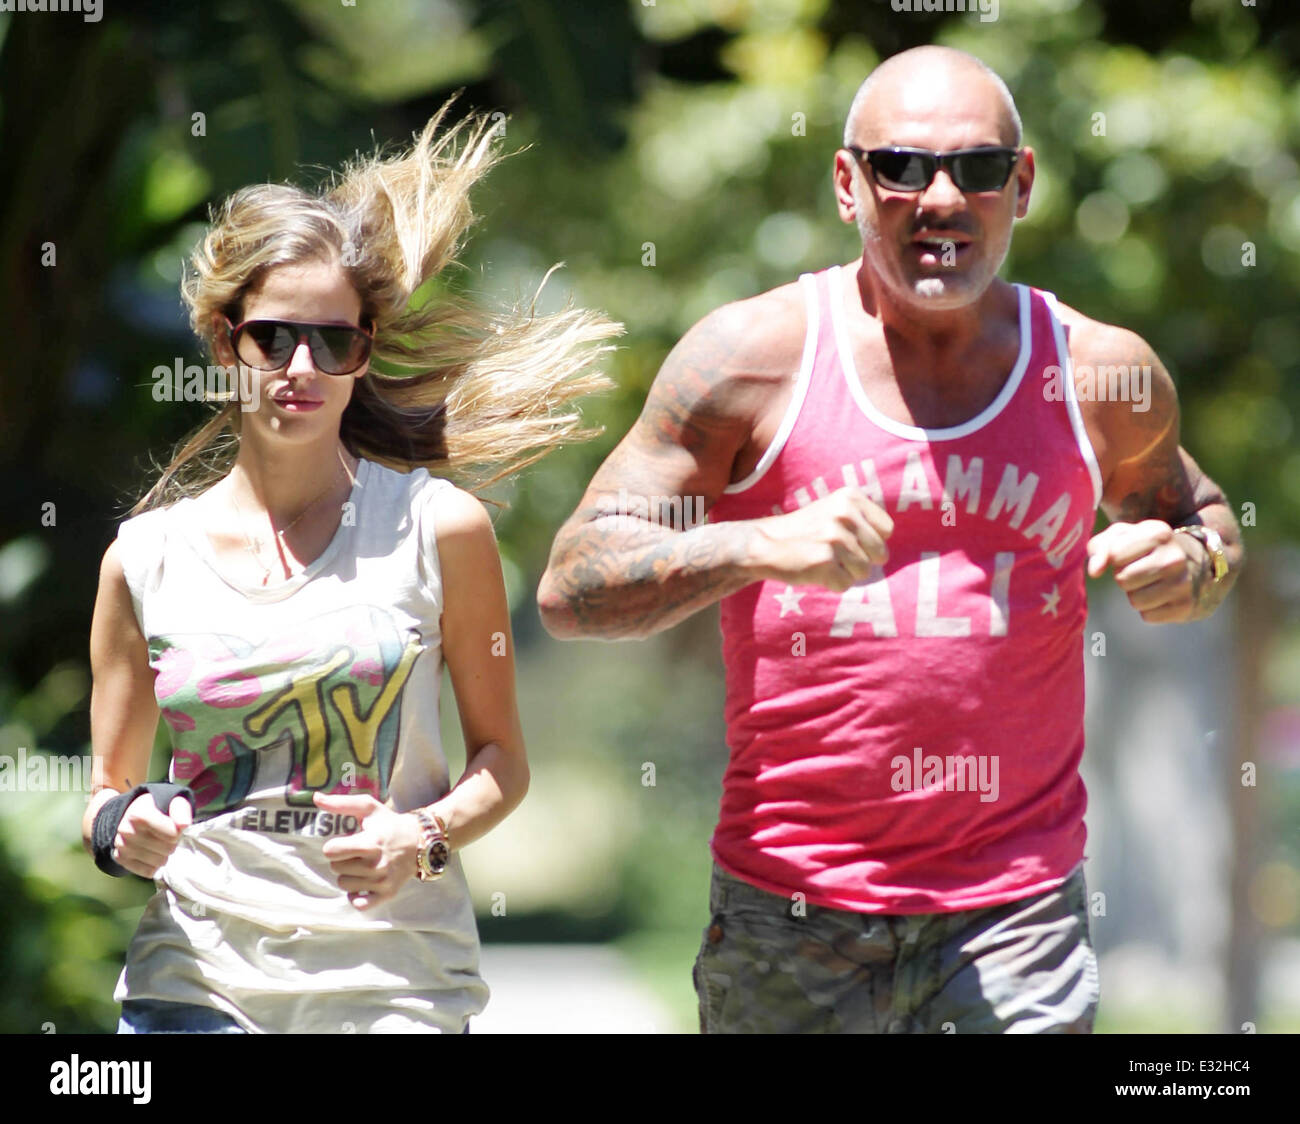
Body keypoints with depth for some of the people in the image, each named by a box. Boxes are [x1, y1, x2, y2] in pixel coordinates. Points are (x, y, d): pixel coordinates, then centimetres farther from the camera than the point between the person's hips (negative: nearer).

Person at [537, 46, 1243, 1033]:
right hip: (787, 909, -1)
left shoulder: (1099, 375, 4)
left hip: (1016, 914, 1)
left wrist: (1194, 564, 1)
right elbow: (572, 589, -5)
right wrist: (762, 547, -22)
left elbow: (1197, 512, 26)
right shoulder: (755, 356, -3)